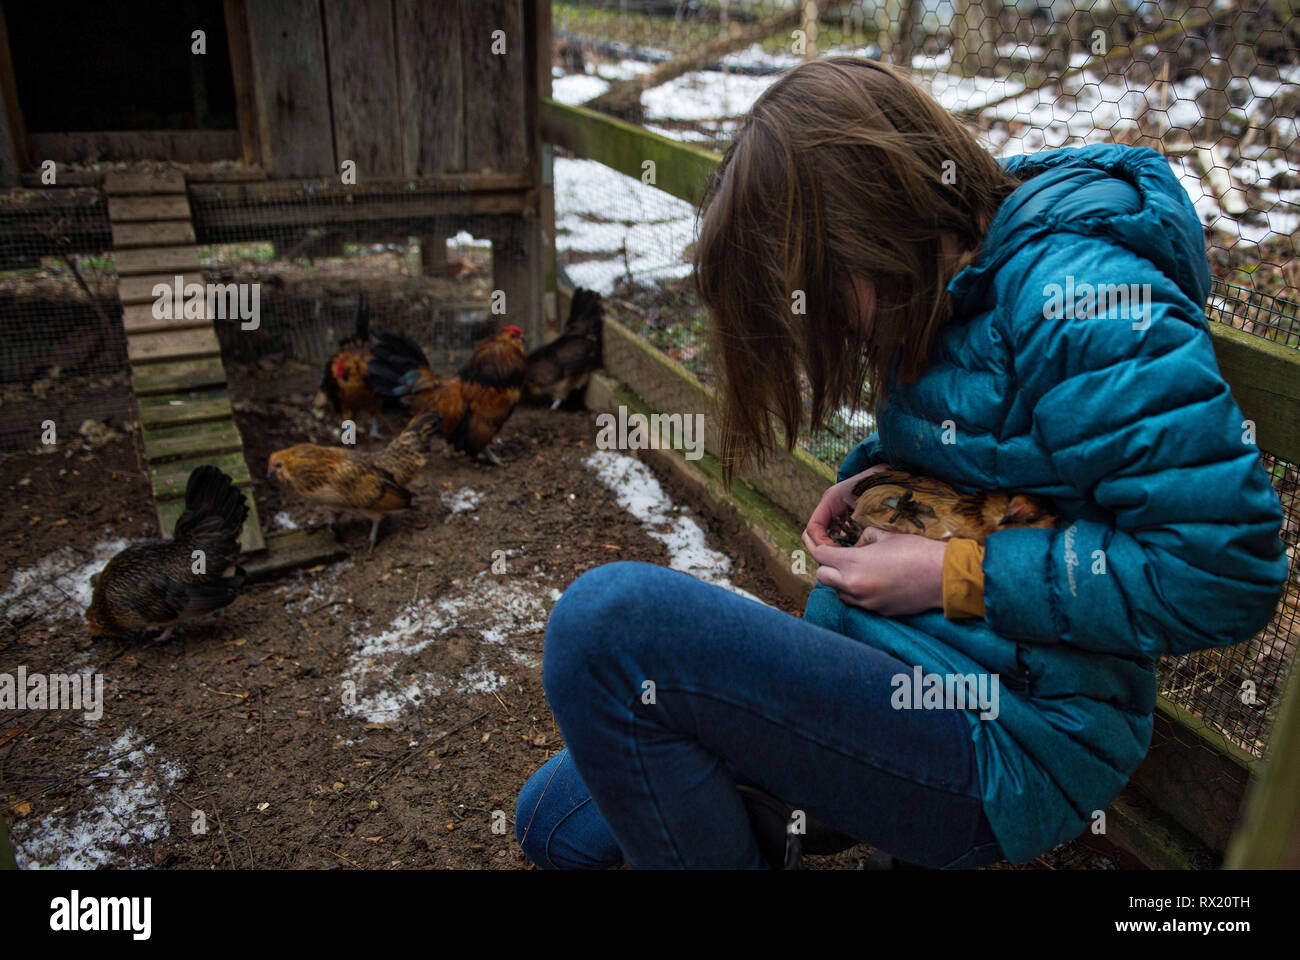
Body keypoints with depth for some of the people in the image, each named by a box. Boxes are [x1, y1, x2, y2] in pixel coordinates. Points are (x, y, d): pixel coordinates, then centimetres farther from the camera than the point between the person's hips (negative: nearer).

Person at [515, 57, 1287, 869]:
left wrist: (957, 577, -19)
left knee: (609, 619, -27)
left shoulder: (1080, 299, -19)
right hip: (889, 668, 9)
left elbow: (1226, 571, -21)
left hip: (1011, 741, -9)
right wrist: (874, 473, 3)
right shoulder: (951, 280, 9)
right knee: (558, 820, 8)